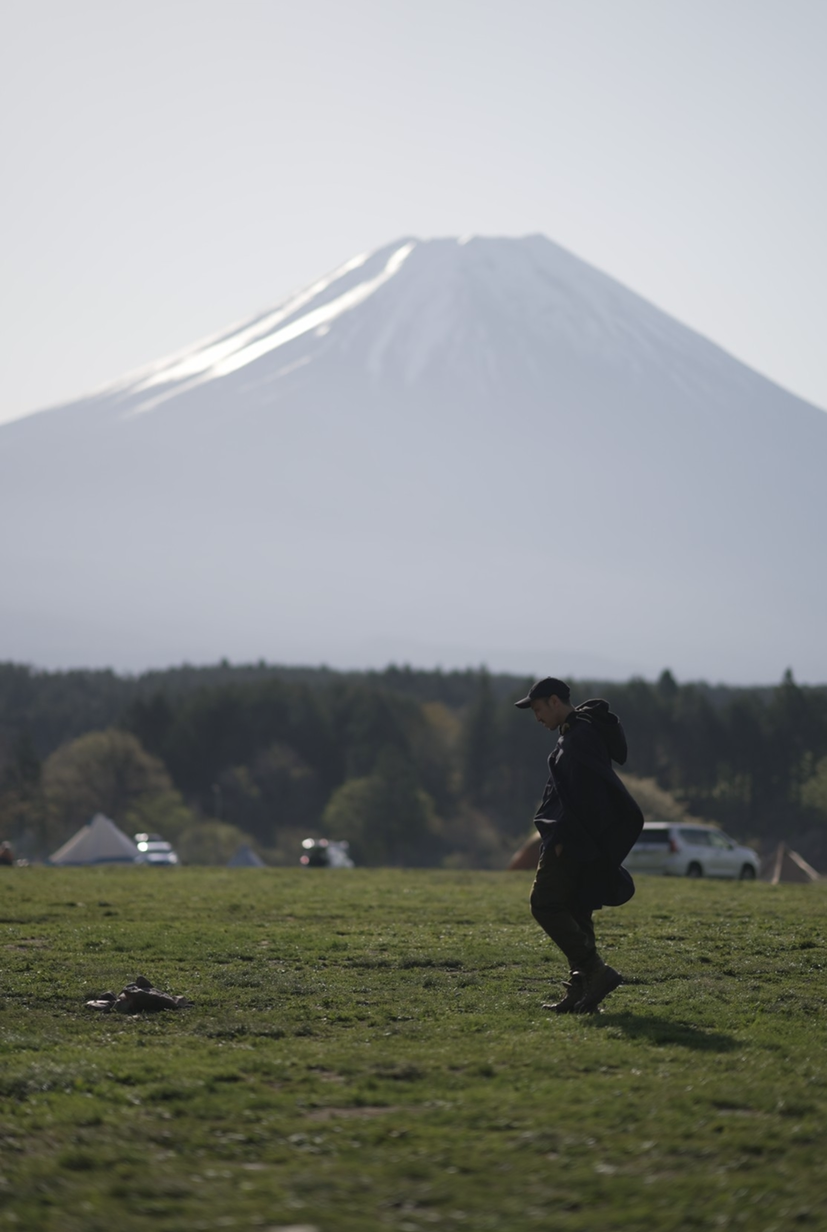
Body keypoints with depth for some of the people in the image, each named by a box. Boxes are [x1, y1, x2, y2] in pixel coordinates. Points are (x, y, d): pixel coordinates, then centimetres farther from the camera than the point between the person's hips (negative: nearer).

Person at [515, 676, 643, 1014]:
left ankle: (596, 971, -16)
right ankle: (580, 990, 8)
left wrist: (564, 838, -22)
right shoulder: (577, 732, 19)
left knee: (545, 905, -11)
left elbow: (580, 795, -22)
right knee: (575, 912, 9)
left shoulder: (580, 736, -14)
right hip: (579, 843, 11)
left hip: (571, 843, -11)